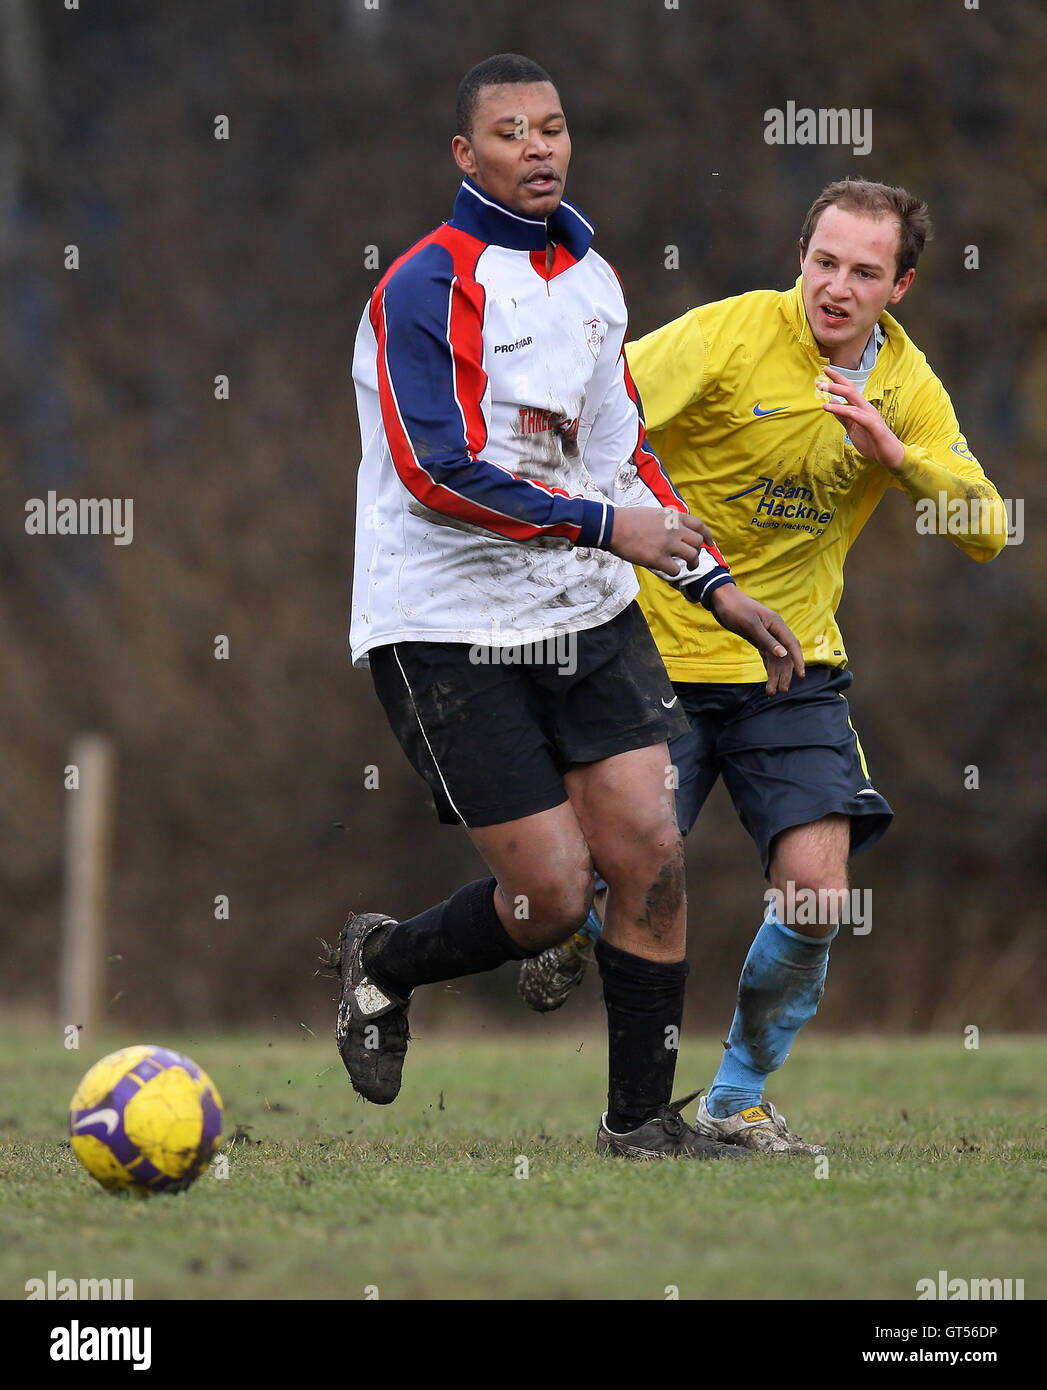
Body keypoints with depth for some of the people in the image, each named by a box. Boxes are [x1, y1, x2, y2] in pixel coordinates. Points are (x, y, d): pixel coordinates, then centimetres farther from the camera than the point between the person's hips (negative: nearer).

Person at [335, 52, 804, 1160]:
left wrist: (710, 580, 18)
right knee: (551, 895, -7)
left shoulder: (591, 276, 11)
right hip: (450, 629, -7)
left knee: (649, 854, -4)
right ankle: (381, 962, 22)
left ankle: (641, 1119, 8)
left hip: (589, 616, 7)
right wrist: (605, 524, -22)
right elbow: (438, 469, -22)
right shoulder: (425, 288, -13)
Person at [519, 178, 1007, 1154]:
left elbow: (986, 532, -6)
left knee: (816, 896, -10)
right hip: (660, 656, -3)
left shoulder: (906, 387, 0)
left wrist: (895, 450, -20)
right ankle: (576, 926, 31)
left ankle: (738, 1100, 10)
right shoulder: (725, 336, -14)